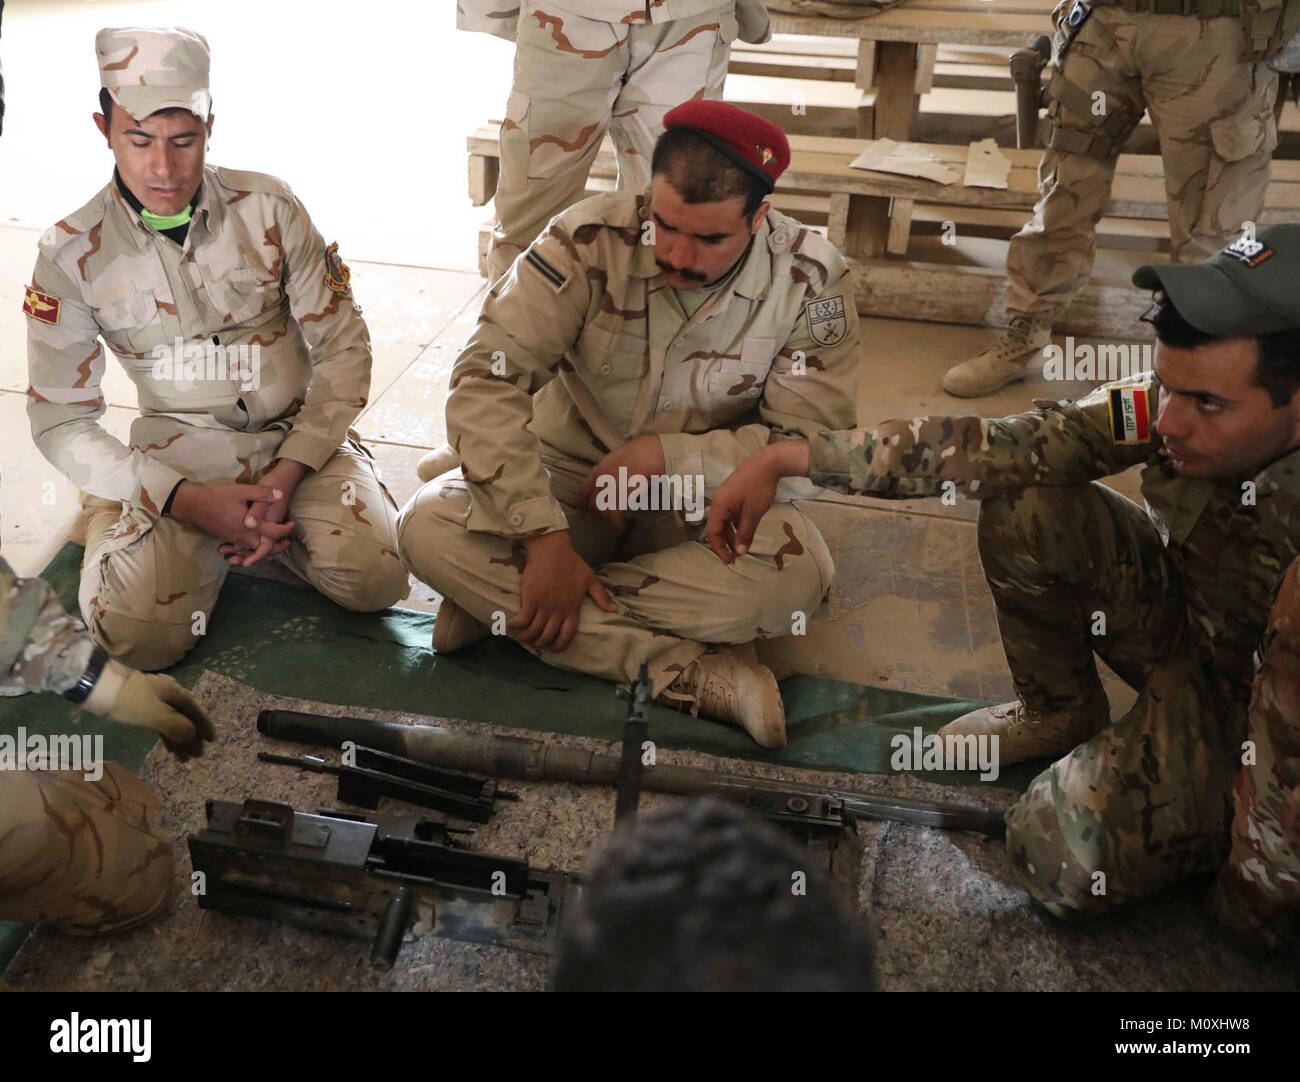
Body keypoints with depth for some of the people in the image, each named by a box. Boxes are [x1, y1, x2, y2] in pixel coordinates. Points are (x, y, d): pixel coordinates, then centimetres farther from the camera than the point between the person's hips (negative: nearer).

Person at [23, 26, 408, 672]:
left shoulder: (269, 208, -5)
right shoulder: (73, 254, -5)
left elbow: (344, 347, -1)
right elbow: (60, 420, -4)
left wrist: (288, 474, -14)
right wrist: (187, 500, -18)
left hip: (297, 436, 1)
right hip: (176, 455, -1)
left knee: (372, 579, -24)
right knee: (137, 630, -25)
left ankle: (263, 524, 7)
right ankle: (208, 538, 9)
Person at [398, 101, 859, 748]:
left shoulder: (810, 280, -15)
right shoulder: (592, 240, -17)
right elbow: (486, 380, -24)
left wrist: (665, 455, -23)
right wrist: (545, 537, -32)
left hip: (707, 501, 0)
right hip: (567, 478, 0)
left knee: (797, 571, -33)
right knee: (429, 526, -26)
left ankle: (499, 599, -21)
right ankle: (694, 675, -28)